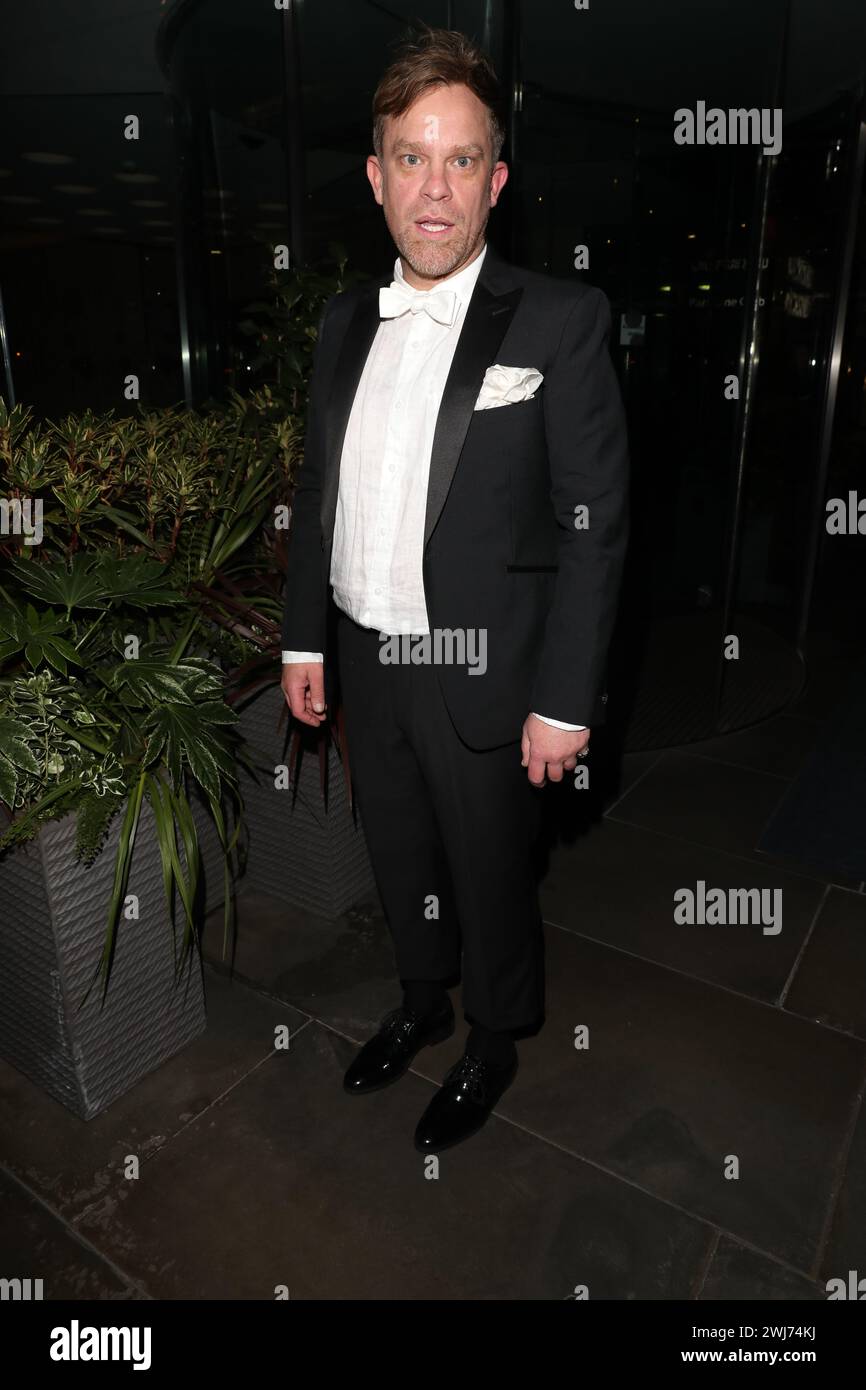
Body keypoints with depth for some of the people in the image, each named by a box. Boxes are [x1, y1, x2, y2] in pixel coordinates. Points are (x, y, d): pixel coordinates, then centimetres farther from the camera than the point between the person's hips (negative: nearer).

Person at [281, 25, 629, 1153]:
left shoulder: (561, 321, -10)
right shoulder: (347, 323, 7)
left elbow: (595, 522, -13)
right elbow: (317, 492, 11)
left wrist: (565, 699, -16)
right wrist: (303, 639, 9)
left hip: (481, 674, -5)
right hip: (366, 663, 6)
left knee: (491, 876, 14)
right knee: (400, 860, 22)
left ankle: (495, 1042, 42)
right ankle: (422, 1004, 49)